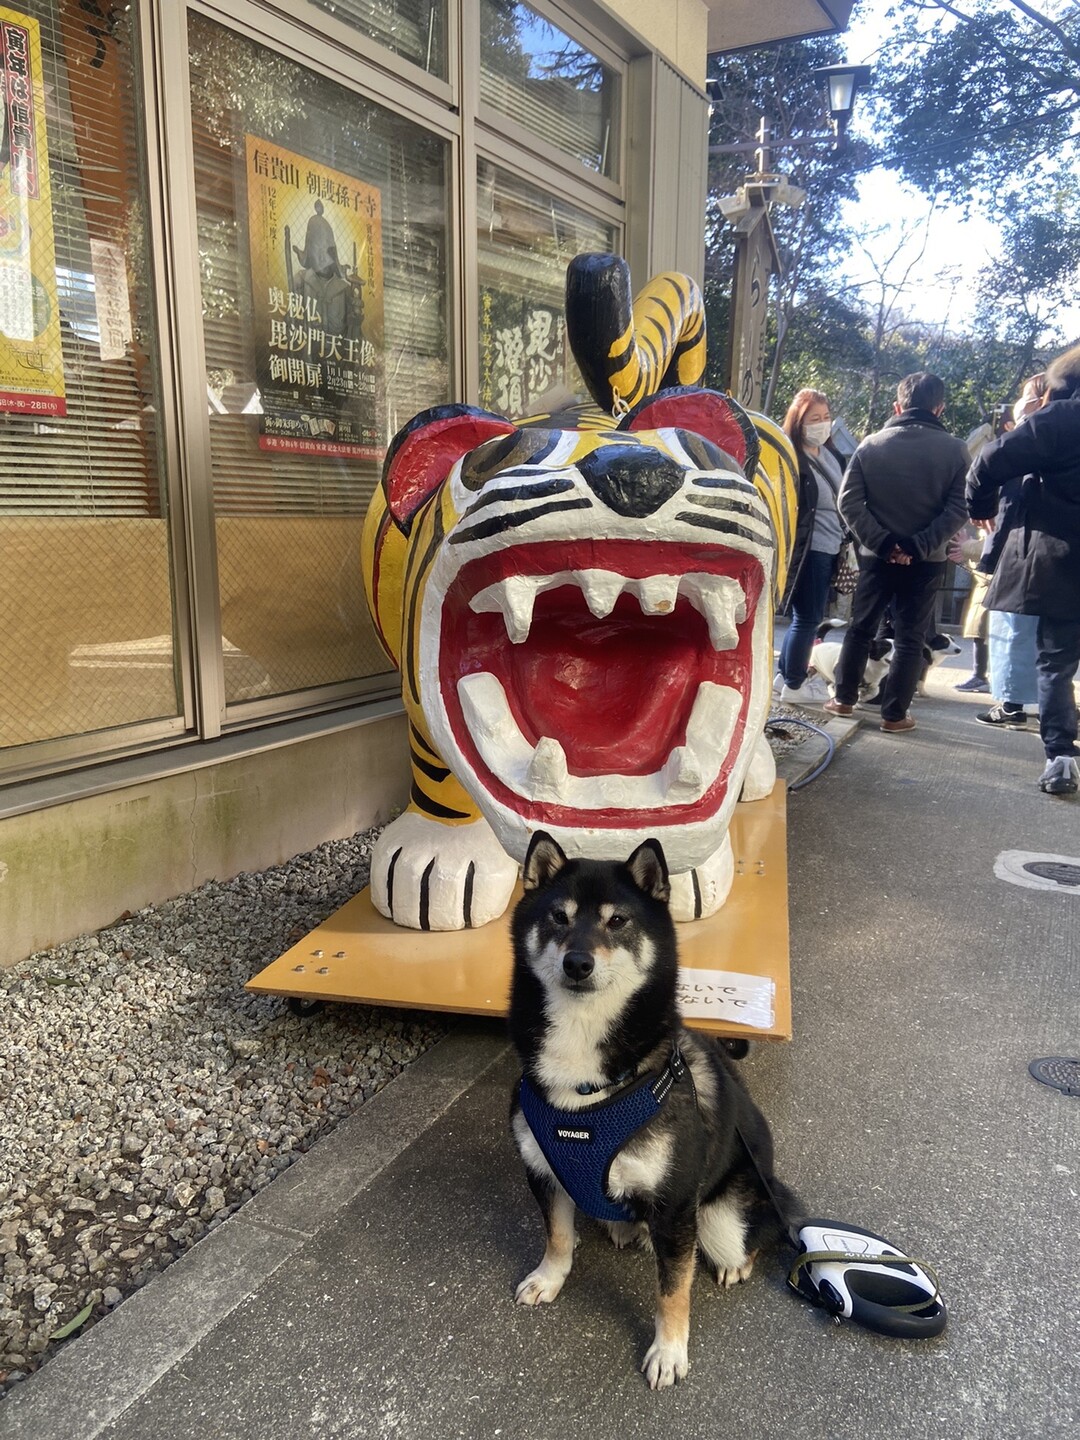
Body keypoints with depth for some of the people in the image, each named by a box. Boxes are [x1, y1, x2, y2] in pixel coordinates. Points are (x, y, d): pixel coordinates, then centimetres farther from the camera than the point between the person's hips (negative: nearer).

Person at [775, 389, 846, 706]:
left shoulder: (831, 454, 14)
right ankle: (793, 685, 8)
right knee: (808, 618, -2)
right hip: (807, 550, -8)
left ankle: (788, 673, 26)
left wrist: (845, 541, 17)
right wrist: (792, 552, -19)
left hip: (830, 549, 8)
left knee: (808, 617, 14)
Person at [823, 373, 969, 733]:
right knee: (909, 638, 6)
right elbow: (958, 508, -13)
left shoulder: (871, 444, -2)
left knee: (861, 628, 16)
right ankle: (894, 714, 9)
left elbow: (849, 501, -8)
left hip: (876, 556, 1)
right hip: (925, 561, -1)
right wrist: (918, 545, -14)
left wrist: (882, 542, -9)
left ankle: (843, 699, 23)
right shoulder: (954, 449, -5)